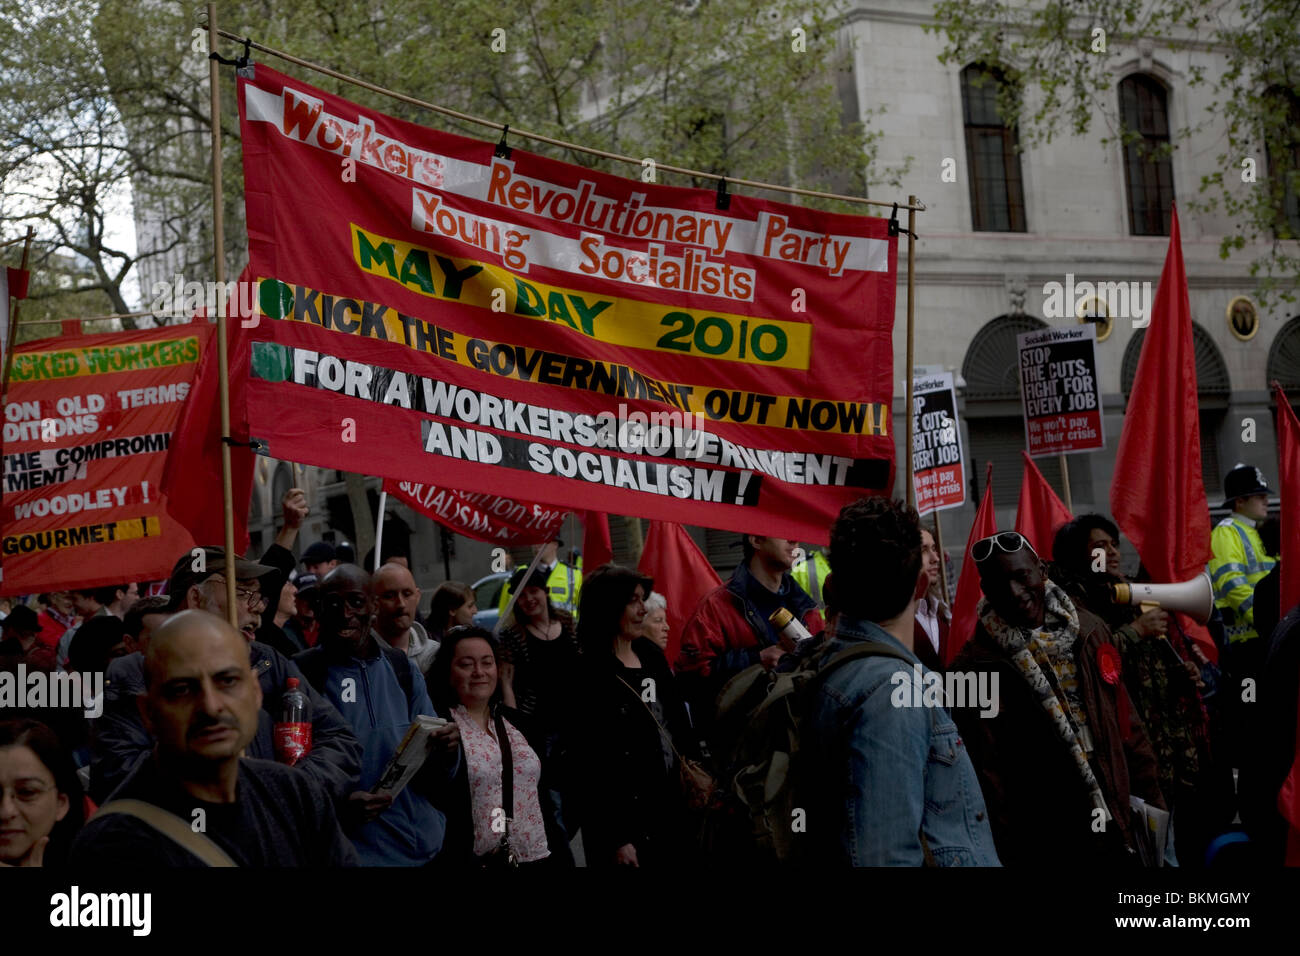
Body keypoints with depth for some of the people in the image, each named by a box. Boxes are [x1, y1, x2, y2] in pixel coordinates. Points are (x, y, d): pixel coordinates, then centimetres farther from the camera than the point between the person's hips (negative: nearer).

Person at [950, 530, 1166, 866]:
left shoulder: (1088, 630, 3)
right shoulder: (976, 668, -12)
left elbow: (1128, 725, 10)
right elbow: (986, 777, -11)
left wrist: (1152, 801, 9)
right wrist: (1009, 856, -12)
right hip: (1047, 849, -4)